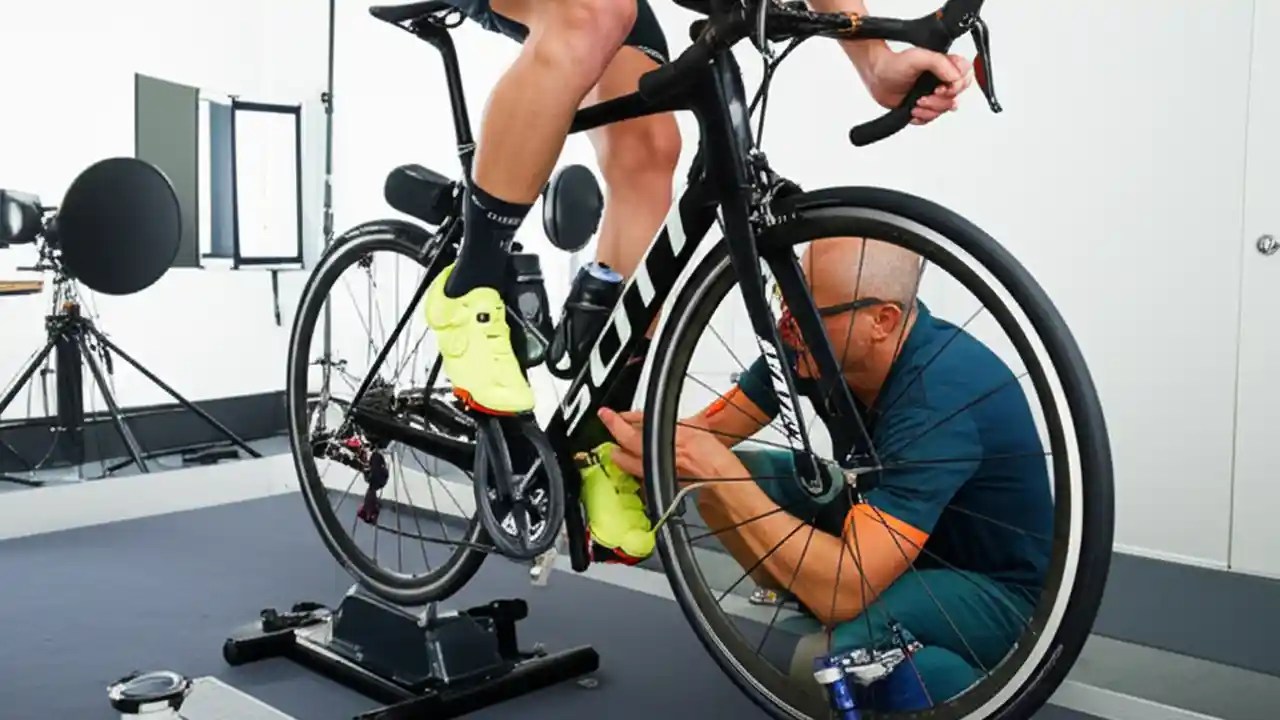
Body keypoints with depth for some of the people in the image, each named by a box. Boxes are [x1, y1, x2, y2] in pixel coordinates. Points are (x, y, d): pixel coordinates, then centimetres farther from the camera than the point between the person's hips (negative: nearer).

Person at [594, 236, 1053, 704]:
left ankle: (971, 685, -5)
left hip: (996, 586, -7)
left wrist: (715, 469, -38)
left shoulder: (942, 397, -35)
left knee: (829, 656, -36)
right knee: (718, 480, -9)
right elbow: (706, 435, -8)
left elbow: (844, 589, -40)